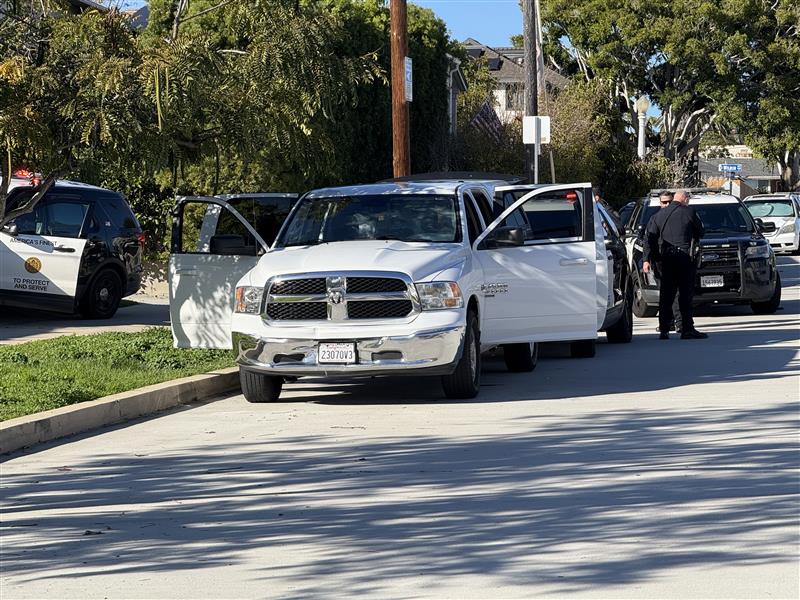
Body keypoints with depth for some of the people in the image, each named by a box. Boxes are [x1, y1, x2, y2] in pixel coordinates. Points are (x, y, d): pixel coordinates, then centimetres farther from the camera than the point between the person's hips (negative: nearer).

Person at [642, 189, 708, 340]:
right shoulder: (689, 212, -1)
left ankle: (664, 330, 7)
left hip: (665, 258, 5)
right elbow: (700, 232, 8)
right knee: (686, 293, -3)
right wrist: (694, 241, 30)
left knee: (666, 294, 8)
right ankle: (687, 329, -6)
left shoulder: (659, 214, 12)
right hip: (684, 256, -5)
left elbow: (649, 236, 8)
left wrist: (647, 259, 7)